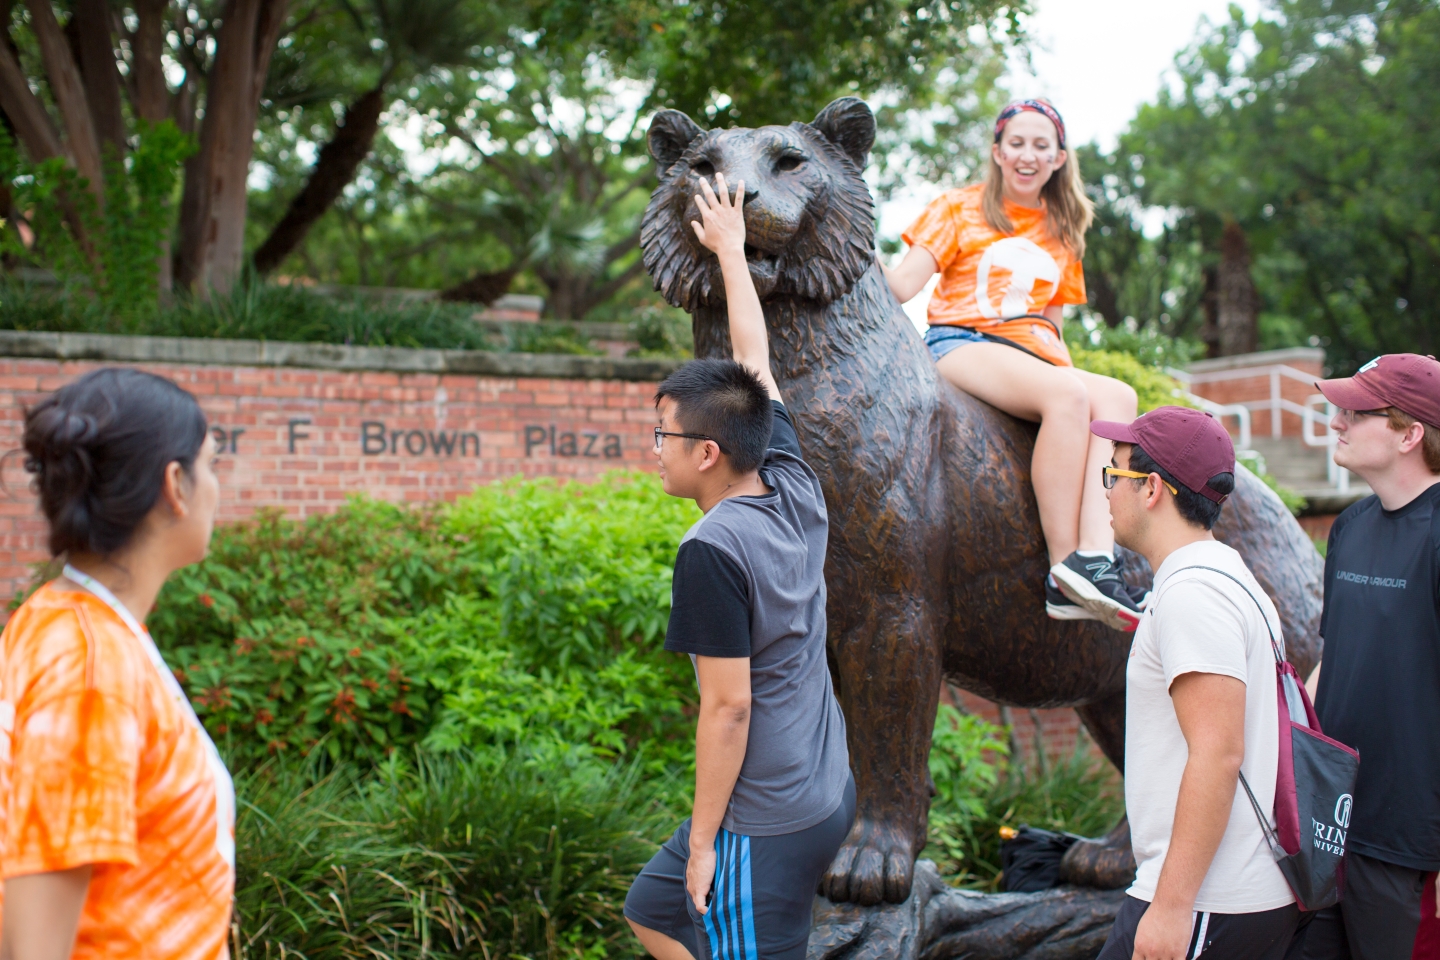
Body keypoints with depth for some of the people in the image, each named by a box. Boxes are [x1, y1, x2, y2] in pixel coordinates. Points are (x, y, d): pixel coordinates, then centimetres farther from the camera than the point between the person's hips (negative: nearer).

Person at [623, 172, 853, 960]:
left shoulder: (712, 550, -22)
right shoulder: (795, 489, 0)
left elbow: (729, 705, -21)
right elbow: (755, 359, 12)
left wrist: (703, 837, -12)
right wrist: (731, 249, 23)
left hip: (767, 824, -9)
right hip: (827, 794, 9)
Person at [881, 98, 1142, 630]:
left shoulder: (1061, 232, 24)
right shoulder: (960, 208, 11)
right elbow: (901, 286, 0)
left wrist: (1064, 363, 7)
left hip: (1033, 356, 5)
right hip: (962, 344, -5)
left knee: (1116, 397, -29)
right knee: (1066, 394, -35)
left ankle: (1095, 560, -46)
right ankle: (1065, 572, -38)